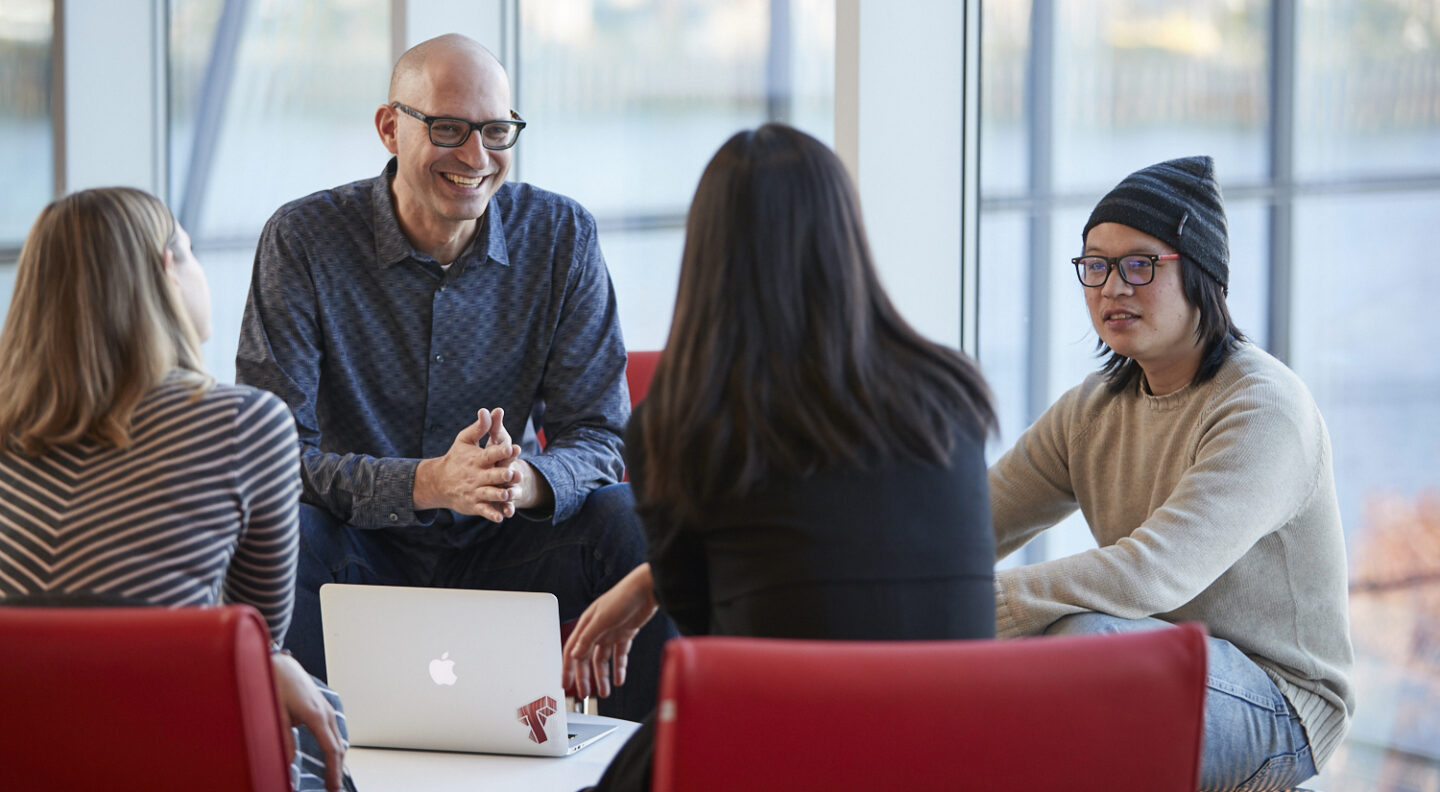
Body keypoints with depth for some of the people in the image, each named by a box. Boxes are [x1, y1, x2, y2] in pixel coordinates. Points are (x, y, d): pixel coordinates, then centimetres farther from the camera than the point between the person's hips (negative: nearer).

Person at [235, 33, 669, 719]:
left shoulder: (560, 237, -3)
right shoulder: (303, 240, -12)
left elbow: (598, 434, -5)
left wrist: (526, 480, -30)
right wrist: (429, 483, -35)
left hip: (498, 557, 3)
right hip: (360, 554, -2)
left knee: (635, 522, -23)